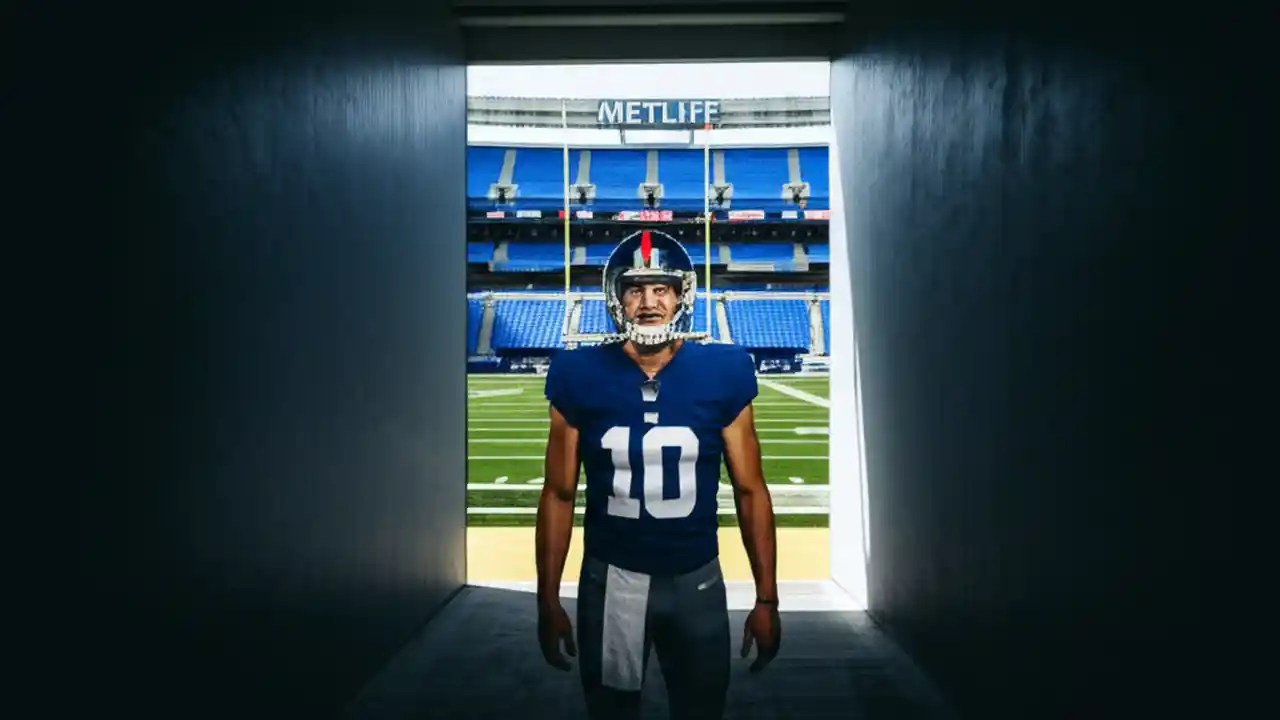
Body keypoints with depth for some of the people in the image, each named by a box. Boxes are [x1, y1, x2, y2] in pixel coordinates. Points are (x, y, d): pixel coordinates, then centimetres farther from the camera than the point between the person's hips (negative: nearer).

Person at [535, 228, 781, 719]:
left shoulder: (722, 375, -9)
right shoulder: (580, 377, -9)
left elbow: (750, 490, -2)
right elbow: (559, 495, -1)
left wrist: (767, 598, -1)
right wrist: (548, 599, -1)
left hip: (696, 579, 1)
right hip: (611, 579, 0)